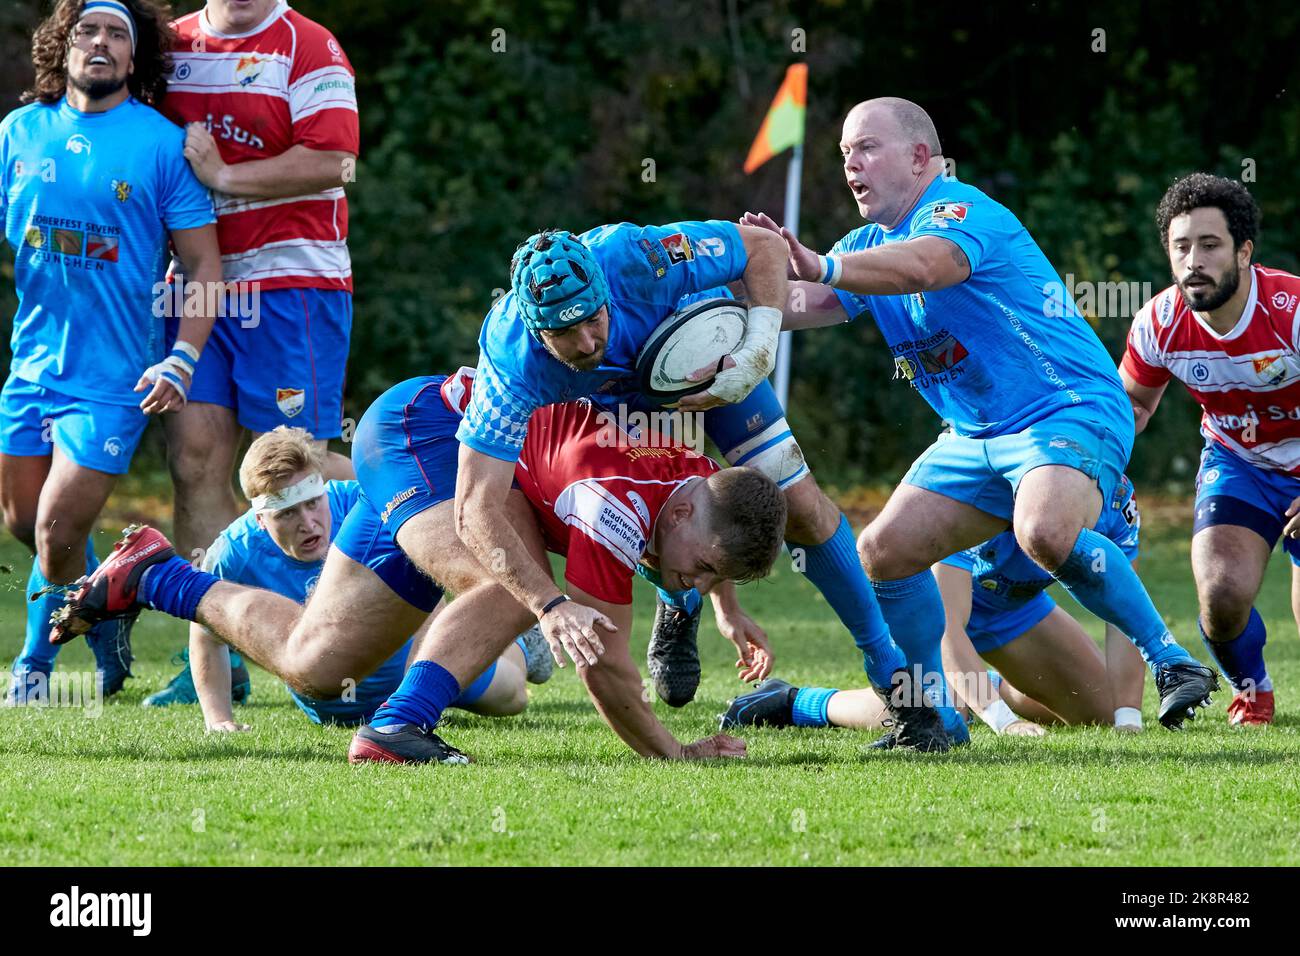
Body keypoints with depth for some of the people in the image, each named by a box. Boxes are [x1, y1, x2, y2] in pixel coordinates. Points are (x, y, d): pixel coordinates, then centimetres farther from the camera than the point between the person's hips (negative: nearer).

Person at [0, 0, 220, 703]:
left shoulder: (162, 143, -7)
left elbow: (205, 263, -5)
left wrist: (182, 360, -14)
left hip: (114, 374, -5)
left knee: (58, 530, -8)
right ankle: (104, 617, 39)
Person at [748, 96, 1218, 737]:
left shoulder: (959, 210, -15)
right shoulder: (870, 246, 14)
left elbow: (921, 267, -38)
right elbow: (805, 305, 0)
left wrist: (823, 267, -50)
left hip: (1071, 410, -10)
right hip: (978, 439, 10)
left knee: (1045, 532, -36)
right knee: (883, 553, -1)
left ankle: (1172, 661, -22)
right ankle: (937, 716, 11)